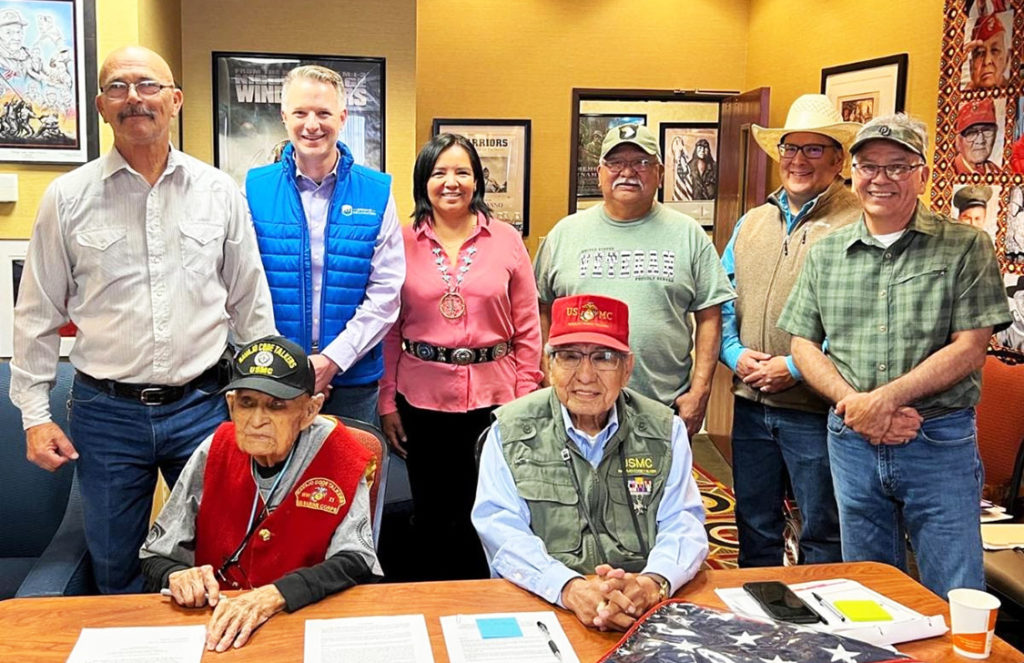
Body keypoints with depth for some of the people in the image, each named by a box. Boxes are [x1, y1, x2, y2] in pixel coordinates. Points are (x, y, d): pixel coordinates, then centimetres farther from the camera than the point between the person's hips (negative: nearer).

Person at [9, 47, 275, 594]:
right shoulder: (67, 197, 0)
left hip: (200, 406, 0)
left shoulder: (219, 192, 2)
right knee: (114, 569, 13)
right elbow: (38, 314, 4)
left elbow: (251, 302, 7)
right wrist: (34, 414, 1)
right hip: (105, 411, 0)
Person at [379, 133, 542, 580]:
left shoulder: (505, 240, 3)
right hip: (421, 399, 0)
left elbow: (528, 329, 4)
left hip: (492, 400, 0)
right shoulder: (401, 242, 3)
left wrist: (525, 400, -1)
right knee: (431, 517, 12)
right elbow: (389, 329, 5)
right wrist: (387, 402, 1)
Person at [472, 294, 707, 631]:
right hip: (537, 608, 0)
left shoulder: (665, 430, 8)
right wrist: (569, 587, -24)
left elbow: (682, 524, 0)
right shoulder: (509, 430, 4)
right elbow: (501, 528, -6)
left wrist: (653, 583, -22)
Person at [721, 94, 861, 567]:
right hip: (750, 404, 6)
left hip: (816, 410, -6)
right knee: (754, 528, 19)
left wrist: (796, 366, -19)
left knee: (822, 537, 9)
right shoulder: (751, 222, 12)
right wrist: (735, 352, -4)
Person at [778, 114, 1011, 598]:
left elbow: (970, 350, -9)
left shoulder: (965, 246, -3)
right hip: (851, 443, 3)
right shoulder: (825, 254, 8)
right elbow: (804, 344, 6)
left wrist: (885, 399, -18)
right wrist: (854, 405, -11)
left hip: (939, 443, -3)